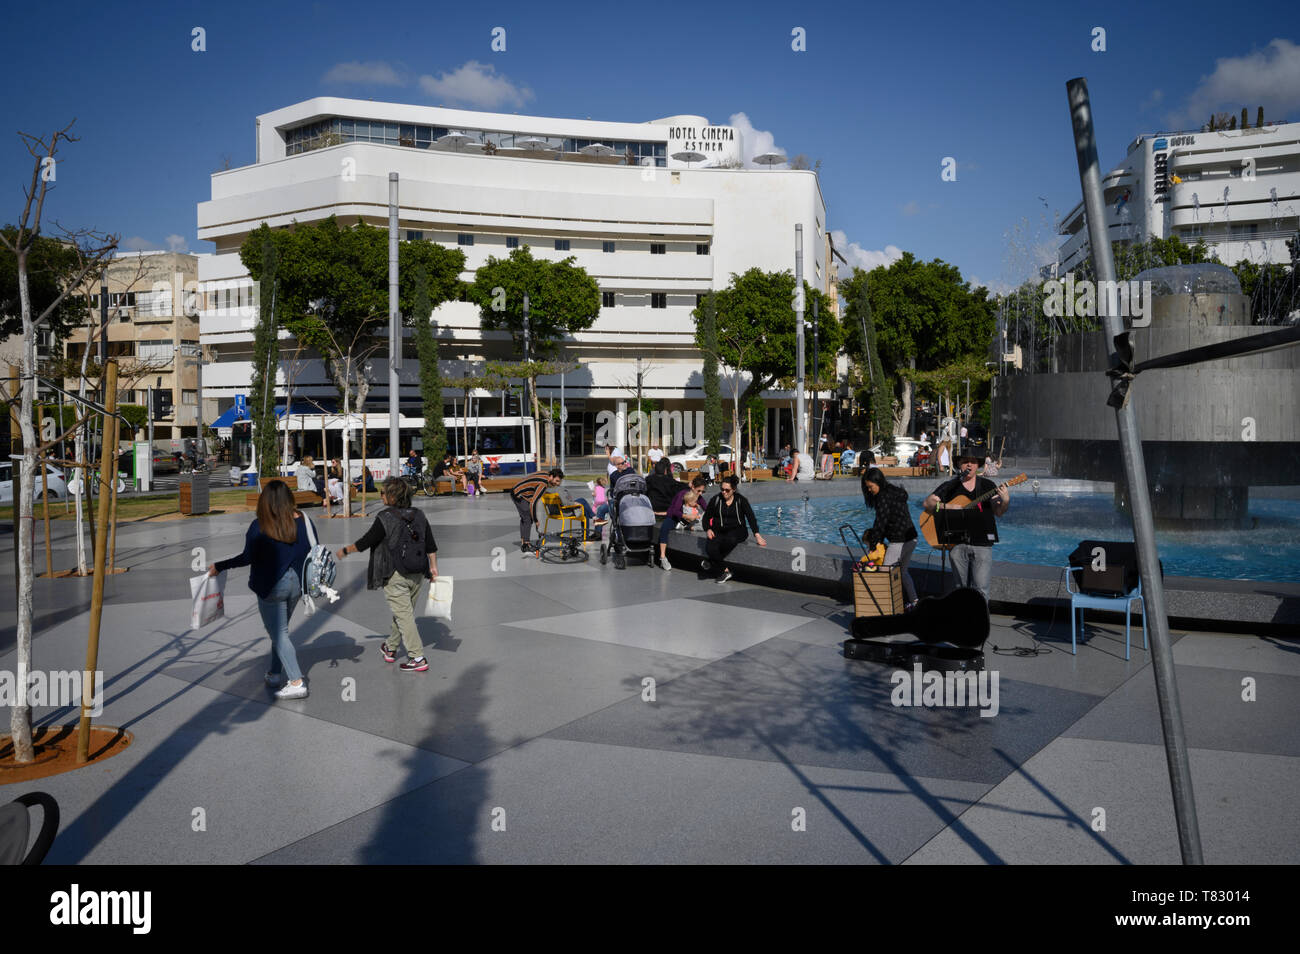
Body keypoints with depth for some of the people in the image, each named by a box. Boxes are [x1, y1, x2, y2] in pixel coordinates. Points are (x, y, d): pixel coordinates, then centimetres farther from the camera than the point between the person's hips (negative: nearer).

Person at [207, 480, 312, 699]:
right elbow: (312, 551, 1)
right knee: (279, 629, 21)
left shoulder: (260, 527, -14)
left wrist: (219, 567, -2)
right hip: (295, 583, 5)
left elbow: (247, 558, -14)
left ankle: (296, 683, -3)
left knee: (279, 633, 2)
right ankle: (275, 674, 30)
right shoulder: (302, 521, -3)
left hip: (271, 586, -5)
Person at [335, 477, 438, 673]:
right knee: (404, 613, 20)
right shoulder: (418, 516, 4)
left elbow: (364, 543, -7)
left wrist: (345, 550, 9)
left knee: (404, 616, -1)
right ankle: (390, 648, 38)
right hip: (417, 575, 7)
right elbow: (431, 547, 5)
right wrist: (433, 568, 13)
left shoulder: (385, 518, -14)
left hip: (395, 576, -6)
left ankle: (418, 659, -2)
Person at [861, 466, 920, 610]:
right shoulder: (895, 492, 14)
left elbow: (881, 522, -16)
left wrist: (872, 544, -9)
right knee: (903, 572, 22)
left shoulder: (884, 497, -16)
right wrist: (879, 540, 14)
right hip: (911, 539, 10)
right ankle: (912, 602, 29)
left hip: (900, 541, -10)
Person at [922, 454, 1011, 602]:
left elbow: (998, 512, 4)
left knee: (981, 587, -9)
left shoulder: (987, 485, 9)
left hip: (982, 544, -1)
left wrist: (1005, 501, -17)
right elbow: (927, 503, 0)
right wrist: (946, 506, -16)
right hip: (957, 544, 1)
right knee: (961, 587, 8)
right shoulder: (950, 486, 7)